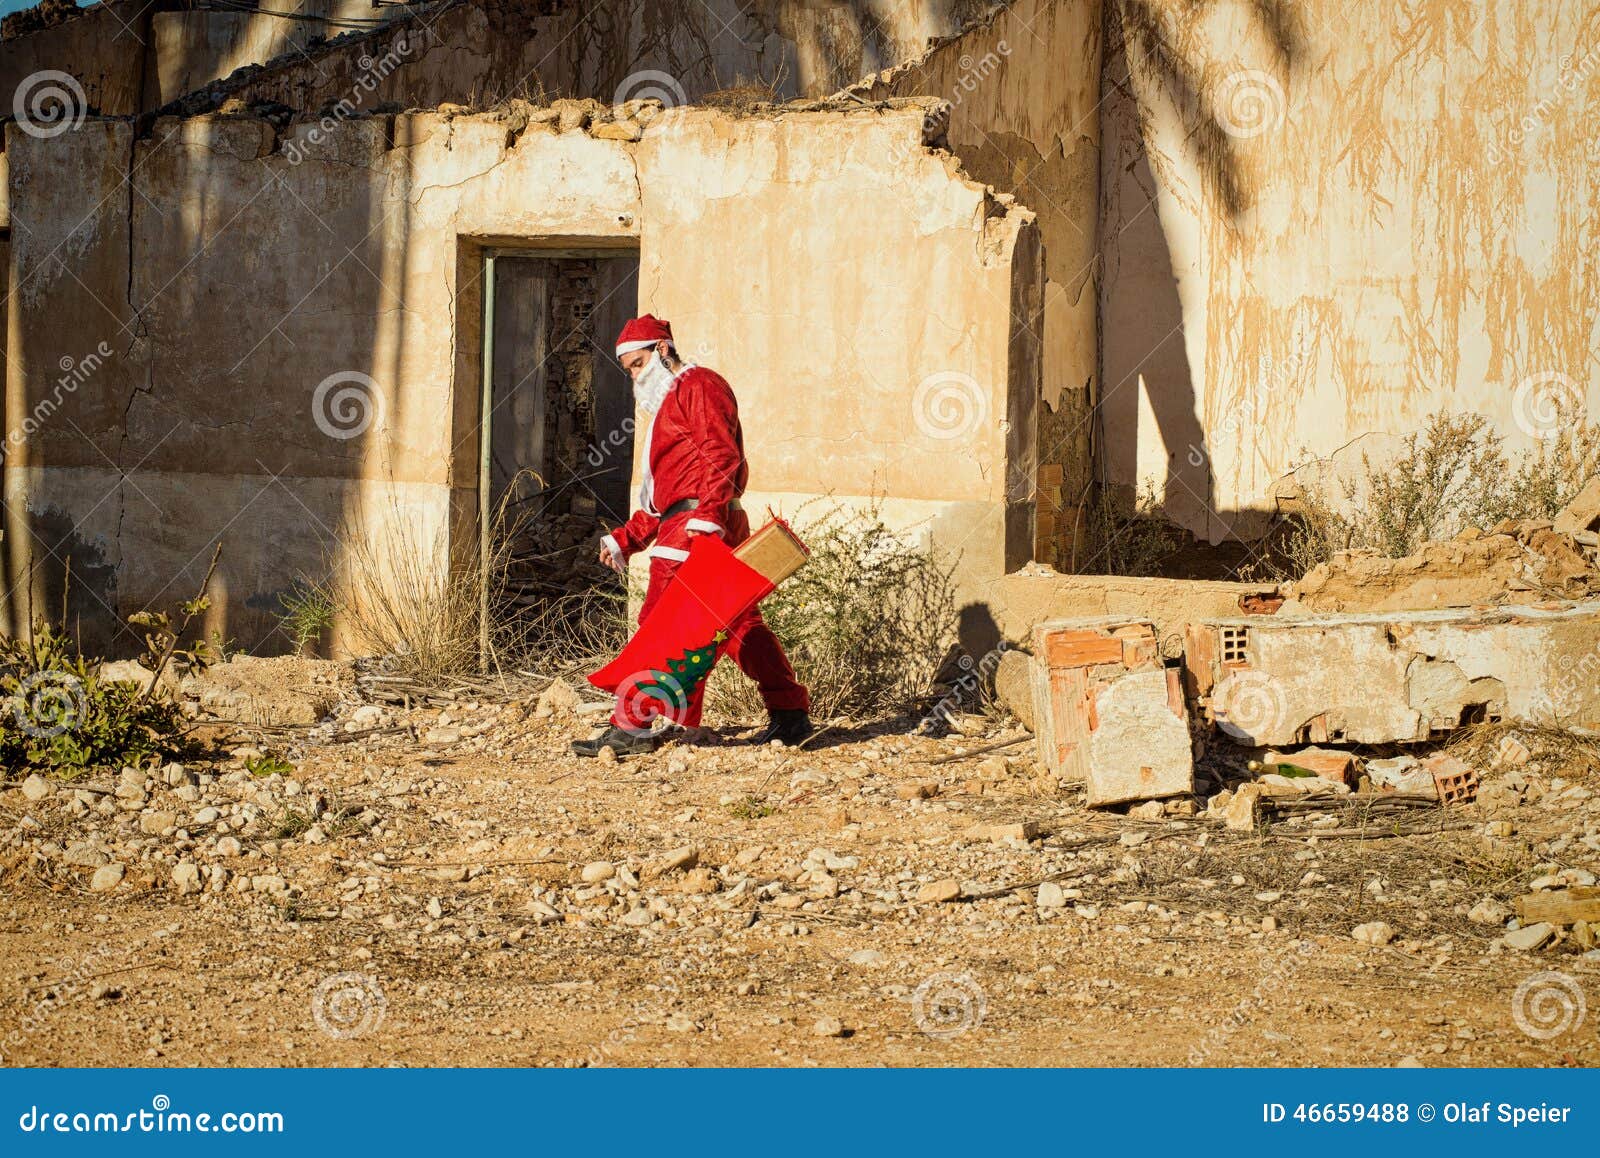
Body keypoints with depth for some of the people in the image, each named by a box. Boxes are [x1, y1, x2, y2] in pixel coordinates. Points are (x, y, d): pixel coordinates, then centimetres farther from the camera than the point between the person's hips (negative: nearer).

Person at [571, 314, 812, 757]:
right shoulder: (668, 406, 29)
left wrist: (708, 513, -28)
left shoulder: (698, 386, -2)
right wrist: (626, 538, 23)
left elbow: (720, 453, -16)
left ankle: (632, 725, -12)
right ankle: (790, 713, 10)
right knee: (742, 624, 9)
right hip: (683, 523, 10)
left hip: (700, 524, -10)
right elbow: (661, 494, 31)